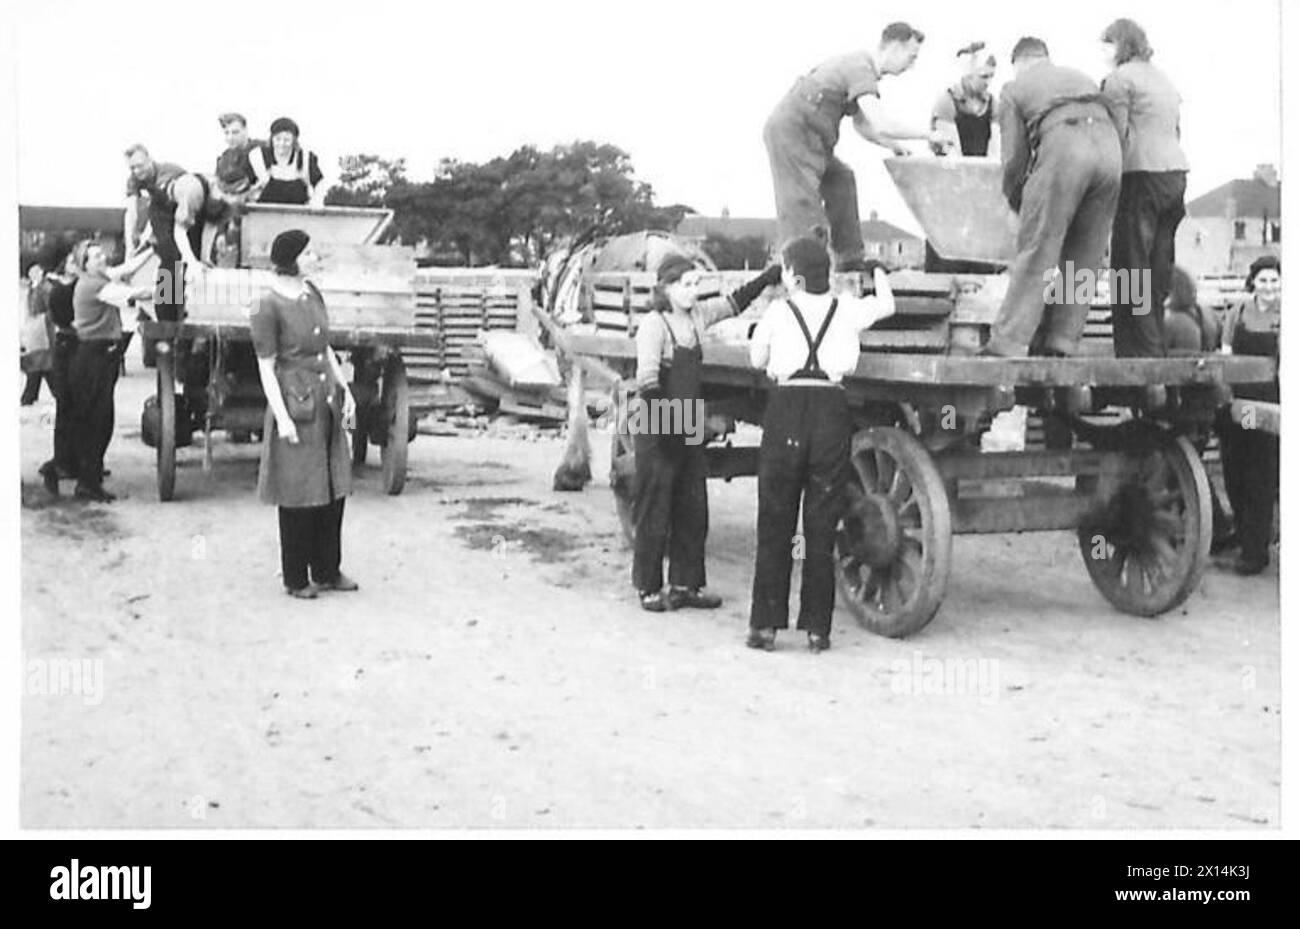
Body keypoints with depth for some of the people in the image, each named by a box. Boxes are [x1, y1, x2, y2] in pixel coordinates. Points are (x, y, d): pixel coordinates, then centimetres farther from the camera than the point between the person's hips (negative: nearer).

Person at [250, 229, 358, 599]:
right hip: (295, 405, -7)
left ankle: (327, 571, 23)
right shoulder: (267, 309, -13)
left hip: (327, 402, 7)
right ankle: (296, 578, 15)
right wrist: (282, 418, -16)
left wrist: (346, 391, 10)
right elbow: (266, 368, -11)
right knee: (299, 494, 1)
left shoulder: (311, 293, 8)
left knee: (333, 488, 11)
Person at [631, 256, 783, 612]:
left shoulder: (695, 316, 8)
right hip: (657, 435, -7)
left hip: (689, 431, 7)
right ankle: (649, 588, 11)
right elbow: (646, 378, -19)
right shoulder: (653, 324, -12)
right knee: (655, 512, 0)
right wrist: (663, 421, -26)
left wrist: (770, 277, 7)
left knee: (693, 511, 10)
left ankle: (685, 585, 19)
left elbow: (734, 302, 18)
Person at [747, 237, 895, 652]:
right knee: (821, 527, 7)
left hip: (786, 409, -2)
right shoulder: (846, 310, 8)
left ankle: (766, 624, 4)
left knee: (774, 523, 6)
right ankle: (817, 628, 8)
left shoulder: (778, 312, 2)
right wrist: (878, 271, 46)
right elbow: (886, 305, 27)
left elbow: (757, 360, 14)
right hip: (831, 412, 2)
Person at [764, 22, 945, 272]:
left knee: (840, 181, 14)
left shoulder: (862, 65, 15)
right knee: (801, 205, -13)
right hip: (791, 132, -10)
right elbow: (880, 127, -26)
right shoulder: (862, 70, -18)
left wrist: (894, 146, 11)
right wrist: (927, 134, -14)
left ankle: (850, 259, 17)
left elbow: (862, 124, 23)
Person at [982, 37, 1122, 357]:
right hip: (1110, 146, 4)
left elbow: (1015, 157, 15)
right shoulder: (1081, 77, 37)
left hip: (1063, 143, -4)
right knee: (1085, 255, 9)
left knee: (1036, 250, -4)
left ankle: (1008, 342, -7)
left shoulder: (1014, 88, 22)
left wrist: (1015, 201, 32)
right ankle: (1063, 341, 8)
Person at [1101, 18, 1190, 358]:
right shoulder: (1163, 79, 22)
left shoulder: (1119, 79, -3)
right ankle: (1156, 349, 10)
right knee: (1158, 271, 9)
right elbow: (1176, 132, 22)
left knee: (1131, 267, -6)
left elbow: (1119, 134, -10)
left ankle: (1140, 352, -10)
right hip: (1176, 174, 8)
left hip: (1143, 175, -8)